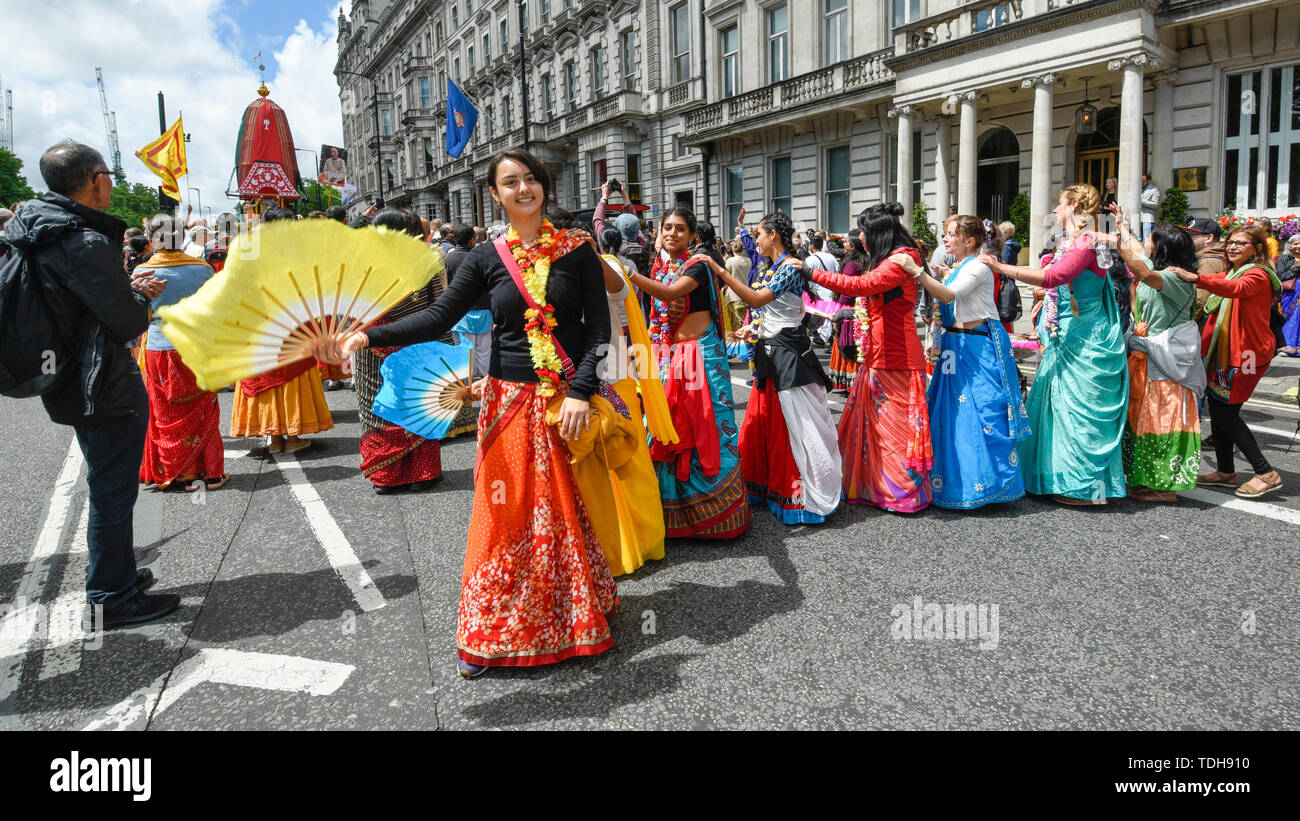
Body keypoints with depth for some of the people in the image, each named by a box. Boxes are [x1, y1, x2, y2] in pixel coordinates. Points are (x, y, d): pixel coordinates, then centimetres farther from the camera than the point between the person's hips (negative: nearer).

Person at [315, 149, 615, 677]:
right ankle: (488, 634, 15)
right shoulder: (487, 258, 5)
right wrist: (366, 337, -13)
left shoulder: (576, 250, 1)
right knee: (506, 514, 3)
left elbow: (600, 327, -3)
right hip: (511, 399, 1)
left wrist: (581, 392, -14)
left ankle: (578, 617, 24)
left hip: (570, 400, -1)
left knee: (573, 512, 4)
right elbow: (439, 317, -2)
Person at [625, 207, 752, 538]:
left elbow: (671, 293, -29)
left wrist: (629, 275, -39)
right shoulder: (659, 267, 12)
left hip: (699, 354, -6)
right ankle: (675, 508, 17)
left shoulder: (697, 266, -9)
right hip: (665, 354, 6)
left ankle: (715, 508, 8)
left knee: (701, 430, -4)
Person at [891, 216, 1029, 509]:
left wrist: (918, 271, -34)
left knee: (981, 414, -7)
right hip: (956, 347, 9)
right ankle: (953, 480, 18)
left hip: (978, 349, -9)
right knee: (954, 413, 10)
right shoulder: (957, 269, 16)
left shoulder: (978, 266, -12)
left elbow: (949, 295, -26)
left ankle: (987, 483, 1)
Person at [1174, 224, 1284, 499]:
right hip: (1224, 352, 9)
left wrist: (1196, 278, -45)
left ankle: (1266, 474, -1)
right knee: (1216, 407, 9)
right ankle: (1225, 471, 19)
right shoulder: (1231, 273, 18)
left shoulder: (1257, 275, -12)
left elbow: (1237, 289, -33)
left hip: (1246, 353, -9)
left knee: (1226, 413, -10)